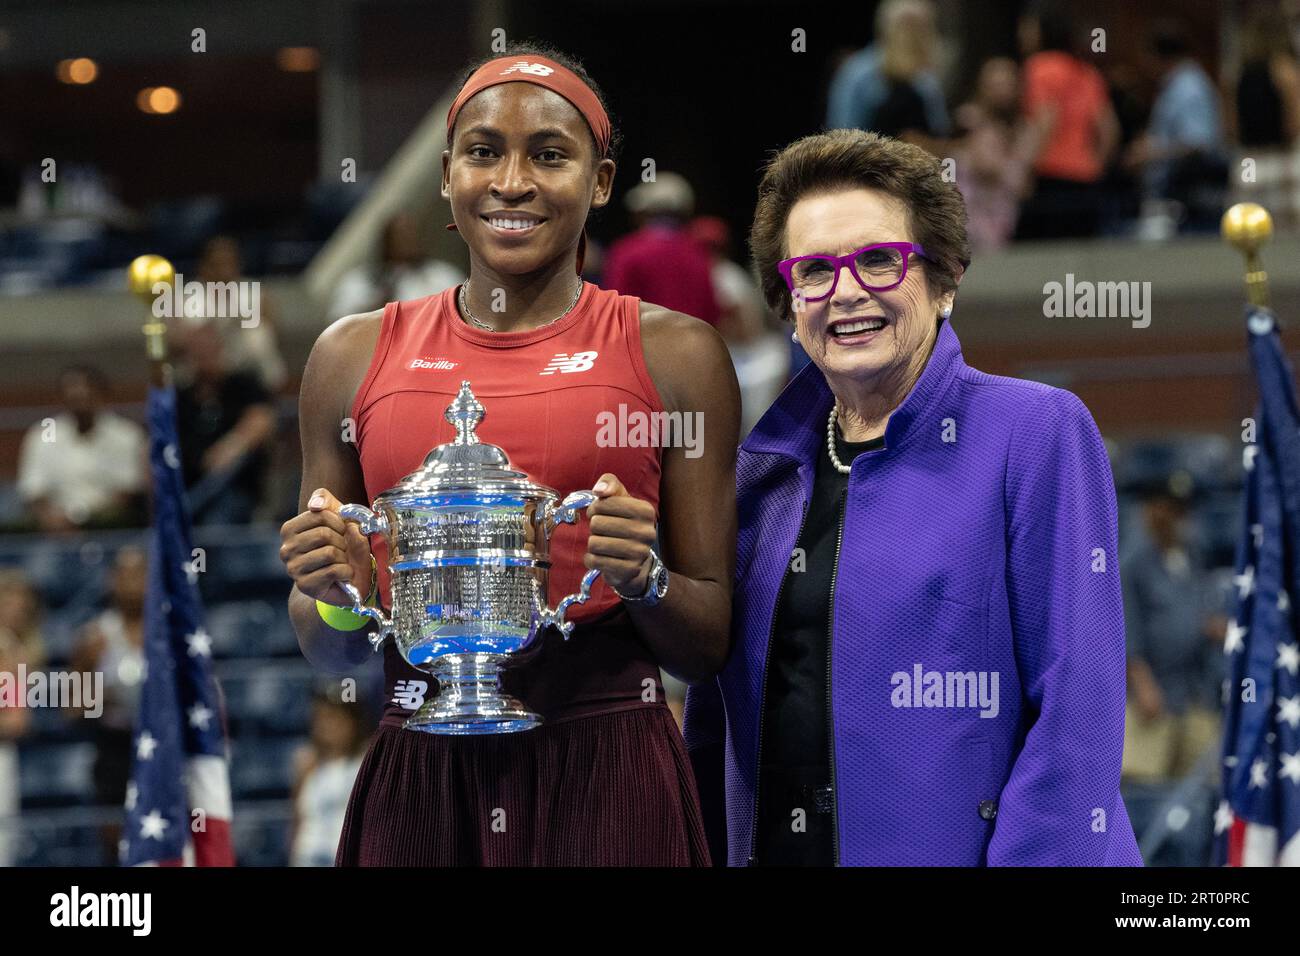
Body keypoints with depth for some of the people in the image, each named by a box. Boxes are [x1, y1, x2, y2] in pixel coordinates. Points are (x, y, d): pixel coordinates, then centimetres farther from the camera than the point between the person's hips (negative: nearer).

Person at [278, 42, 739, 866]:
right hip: (419, 777, 2)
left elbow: (711, 650, 5)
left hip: (606, 779, -2)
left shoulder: (674, 354, 2)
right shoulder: (354, 356, 8)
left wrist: (646, 580, -15)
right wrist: (334, 593, -7)